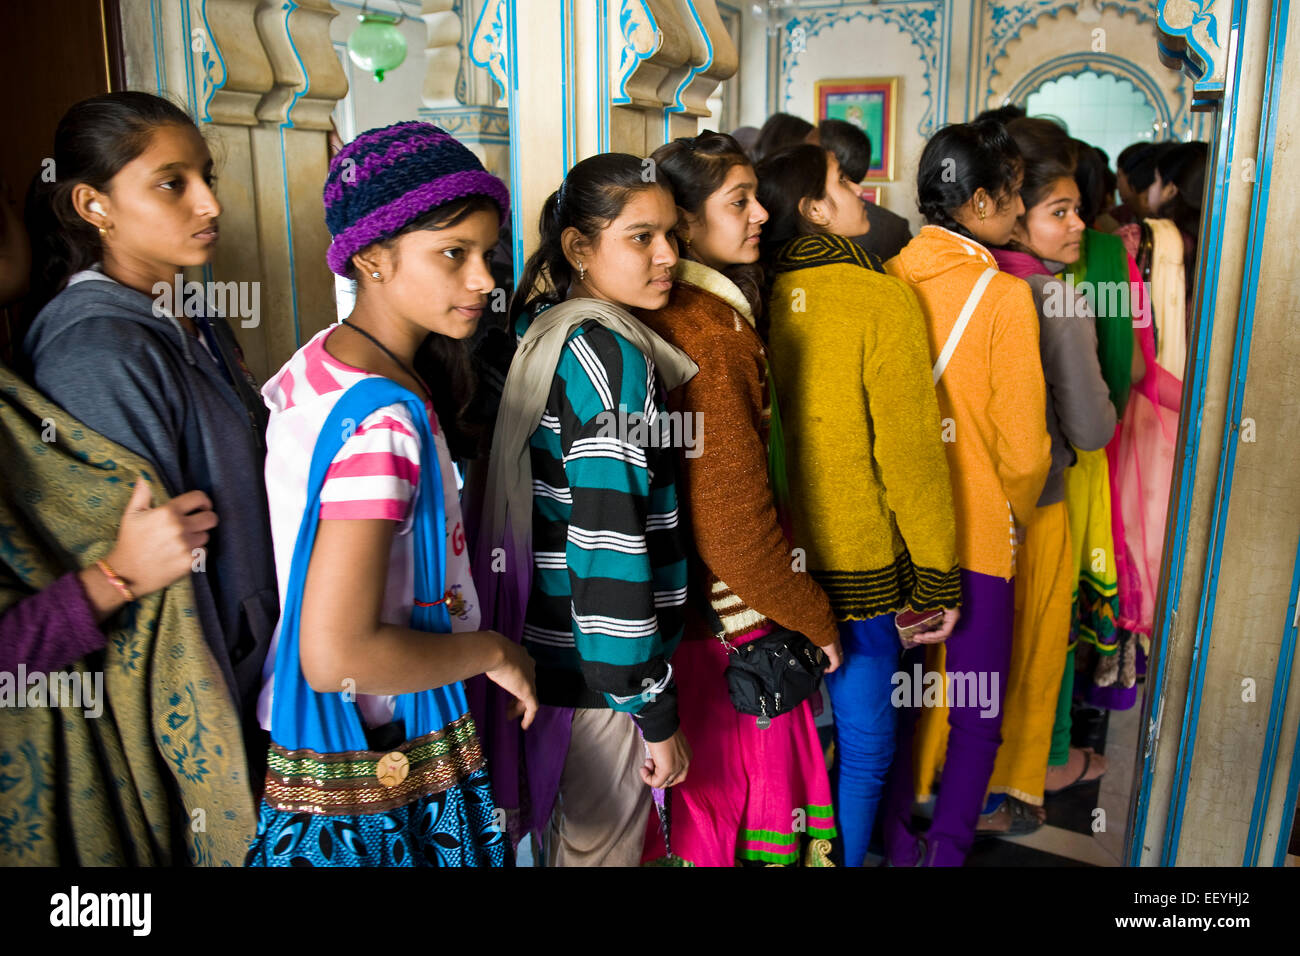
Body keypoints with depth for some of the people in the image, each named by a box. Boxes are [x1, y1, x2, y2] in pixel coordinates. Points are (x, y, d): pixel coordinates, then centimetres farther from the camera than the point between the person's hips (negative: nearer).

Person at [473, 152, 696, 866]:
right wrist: (656, 711, -18)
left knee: (567, 831, 25)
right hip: (602, 668, -9)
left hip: (547, 639, 9)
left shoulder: (544, 331, 7)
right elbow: (610, 544, -24)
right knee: (605, 844, 11)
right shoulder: (611, 354, -20)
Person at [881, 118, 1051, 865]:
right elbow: (1024, 446, -13)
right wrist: (1019, 512, 7)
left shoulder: (888, 279, -3)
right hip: (977, 532, -5)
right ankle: (945, 853, 19)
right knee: (978, 716, 12)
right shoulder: (1005, 296, -15)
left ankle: (898, 842, 34)